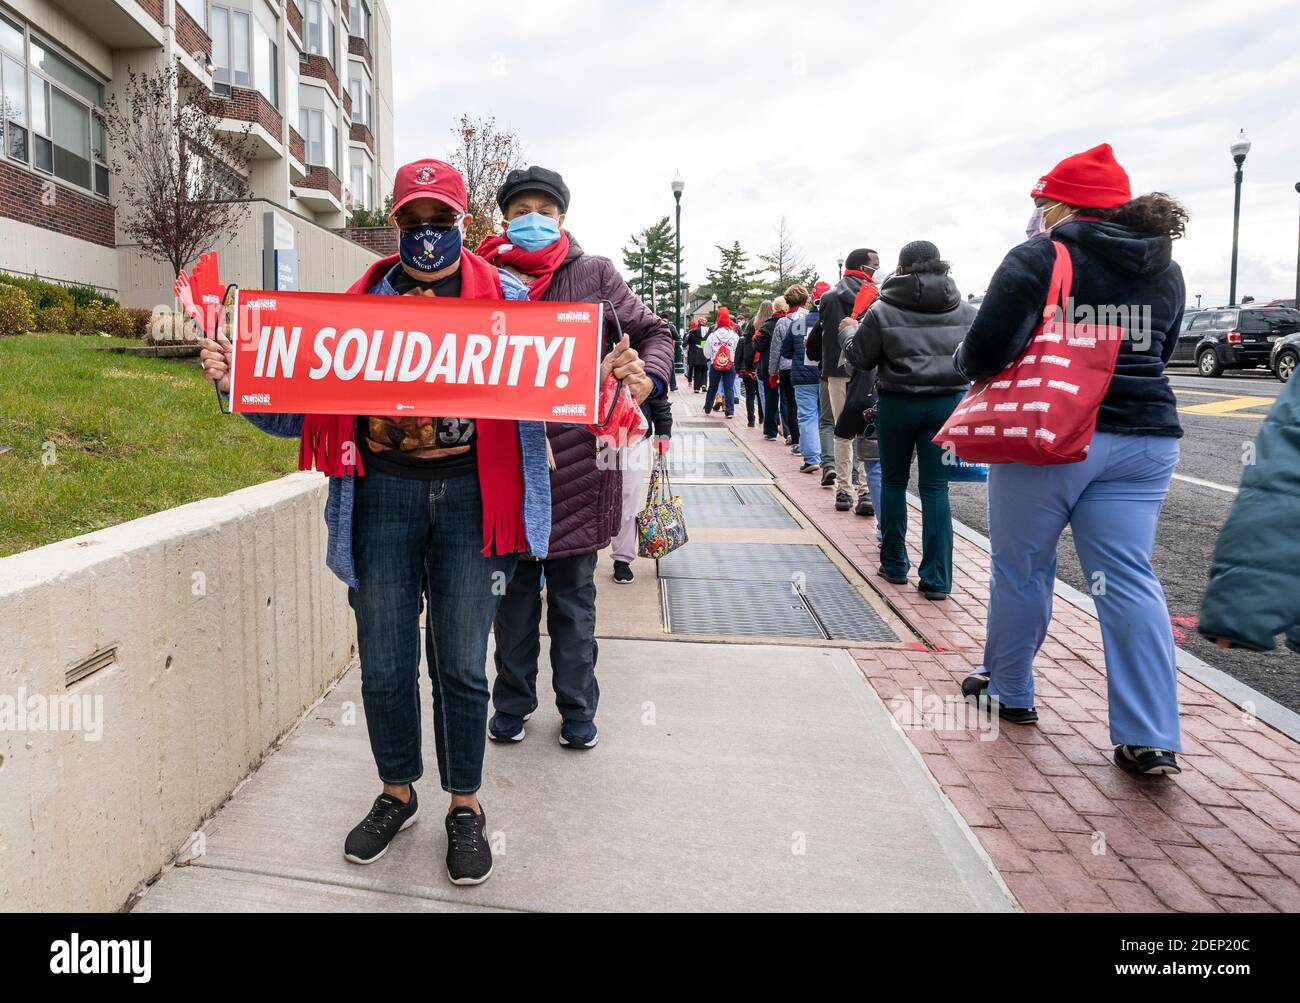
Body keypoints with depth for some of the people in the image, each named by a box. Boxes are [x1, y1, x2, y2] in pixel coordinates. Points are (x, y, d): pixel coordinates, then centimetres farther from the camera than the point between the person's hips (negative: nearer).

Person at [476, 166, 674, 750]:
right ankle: (512, 703, 30)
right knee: (514, 590, 13)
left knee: (574, 596, 10)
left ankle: (577, 709, 26)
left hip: (578, 457, 0)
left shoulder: (594, 274, 3)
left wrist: (649, 379, -9)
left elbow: (653, 332, 10)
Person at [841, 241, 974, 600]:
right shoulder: (965, 310, 2)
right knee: (935, 488, 4)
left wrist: (849, 331, 19)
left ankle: (894, 565, 22)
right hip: (947, 403, 2)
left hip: (898, 403, -2)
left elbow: (861, 358, 1)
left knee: (893, 483, 14)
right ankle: (936, 579, 2)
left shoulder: (883, 310, -7)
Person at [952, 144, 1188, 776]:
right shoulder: (1165, 272, 12)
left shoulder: (1037, 260, -8)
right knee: (1128, 580, 5)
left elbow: (987, 350, -15)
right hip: (1145, 438, 5)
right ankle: (1151, 740, 3)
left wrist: (970, 366, 6)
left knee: (1021, 569, 11)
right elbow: (1158, 353, 21)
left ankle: (1009, 691, 27)